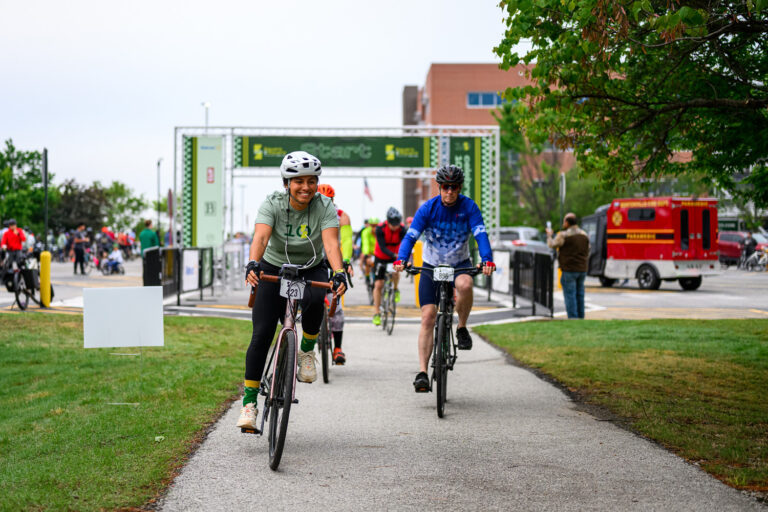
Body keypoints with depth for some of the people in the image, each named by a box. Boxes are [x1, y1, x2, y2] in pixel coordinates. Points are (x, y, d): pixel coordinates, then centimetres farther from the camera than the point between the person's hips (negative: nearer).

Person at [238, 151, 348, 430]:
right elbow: (261, 237, -33)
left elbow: (331, 243, -30)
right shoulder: (272, 204, -18)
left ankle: (307, 350, -6)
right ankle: (249, 402, -4)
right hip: (274, 269, 0)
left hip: (311, 270, 0)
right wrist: (253, 264, -53)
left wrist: (339, 274, -48)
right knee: (261, 336, -13)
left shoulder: (325, 207, -16)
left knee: (314, 300, -35)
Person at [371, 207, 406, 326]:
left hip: (395, 257, 1)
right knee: (378, 284, -5)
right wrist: (394, 255, -48)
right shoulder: (380, 228, -25)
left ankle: (395, 289, 5)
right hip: (380, 257, -1)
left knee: (396, 272, -29)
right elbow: (382, 247, -31)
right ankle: (376, 313, 5)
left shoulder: (402, 229, -20)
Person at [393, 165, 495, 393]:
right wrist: (401, 259, -38)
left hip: (459, 264, 0)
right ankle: (422, 372, -11)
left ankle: (462, 328, -11)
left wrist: (487, 260, -40)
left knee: (465, 284, -37)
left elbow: (480, 234, -21)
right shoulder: (428, 208, -11)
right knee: (428, 317, -12)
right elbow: (411, 235, -19)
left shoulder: (469, 207, -10)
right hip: (431, 266, 1)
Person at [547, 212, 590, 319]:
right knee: (580, 295, 10)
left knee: (570, 295, -4)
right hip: (582, 270, 6)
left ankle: (573, 318, -8)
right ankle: (580, 318, 12)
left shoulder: (564, 235, -12)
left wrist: (549, 235, 20)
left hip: (569, 270, -6)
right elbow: (587, 253, 14)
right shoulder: (584, 235, 8)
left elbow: (552, 245, 2)